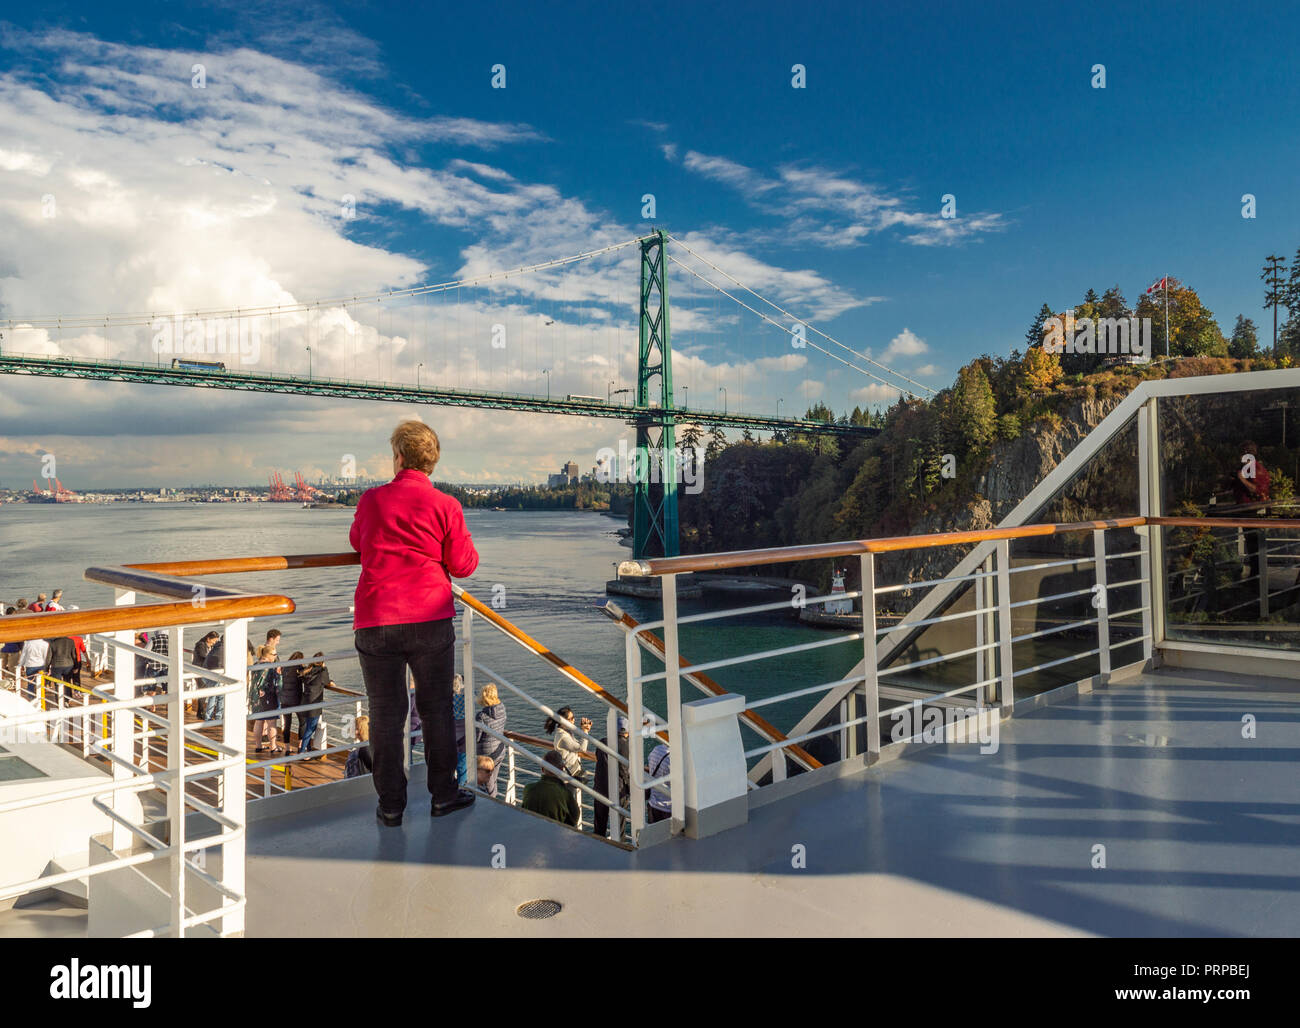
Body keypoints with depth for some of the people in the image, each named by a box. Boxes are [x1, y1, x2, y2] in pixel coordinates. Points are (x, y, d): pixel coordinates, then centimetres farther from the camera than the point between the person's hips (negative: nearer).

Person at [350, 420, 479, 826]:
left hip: (375, 621, 1)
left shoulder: (371, 499, 3)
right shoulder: (445, 506, -4)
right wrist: (467, 544, 17)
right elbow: (463, 565, -2)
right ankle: (443, 794, 21)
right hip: (430, 620, -1)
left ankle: (391, 804, 17)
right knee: (436, 708, 12)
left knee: (385, 712, 9)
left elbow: (356, 543, 21)